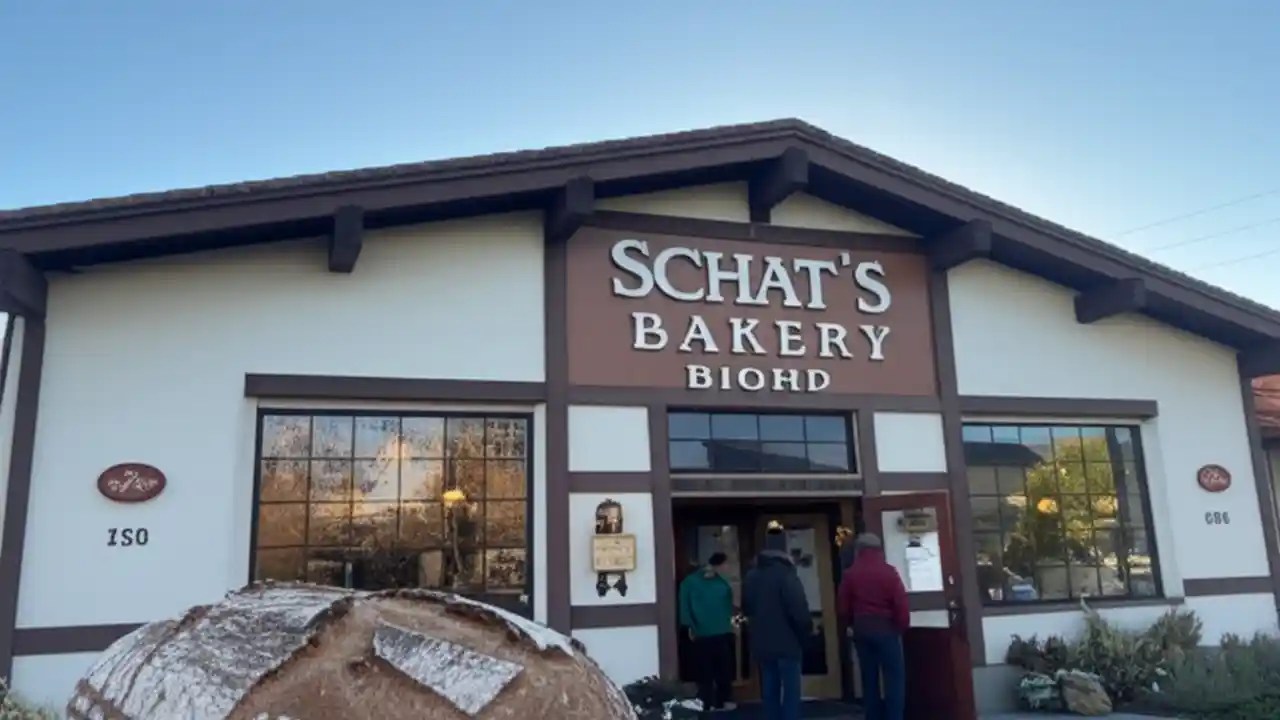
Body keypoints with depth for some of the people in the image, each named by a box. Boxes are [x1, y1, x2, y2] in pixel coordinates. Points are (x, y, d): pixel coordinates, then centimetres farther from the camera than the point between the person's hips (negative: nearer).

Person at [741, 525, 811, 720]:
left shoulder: (751, 575, 8)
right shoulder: (786, 573, -14)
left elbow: (746, 608, 15)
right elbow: (798, 609, -17)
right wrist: (806, 630, -2)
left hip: (762, 643, 6)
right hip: (787, 642, -6)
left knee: (769, 691, 12)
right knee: (790, 691, -1)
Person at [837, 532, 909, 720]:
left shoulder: (850, 574, 4)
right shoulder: (889, 571, -5)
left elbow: (843, 607, 4)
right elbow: (900, 603, -9)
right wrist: (903, 626, 4)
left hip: (861, 630, 3)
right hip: (886, 628, -3)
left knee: (869, 679, 10)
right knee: (895, 678, 1)